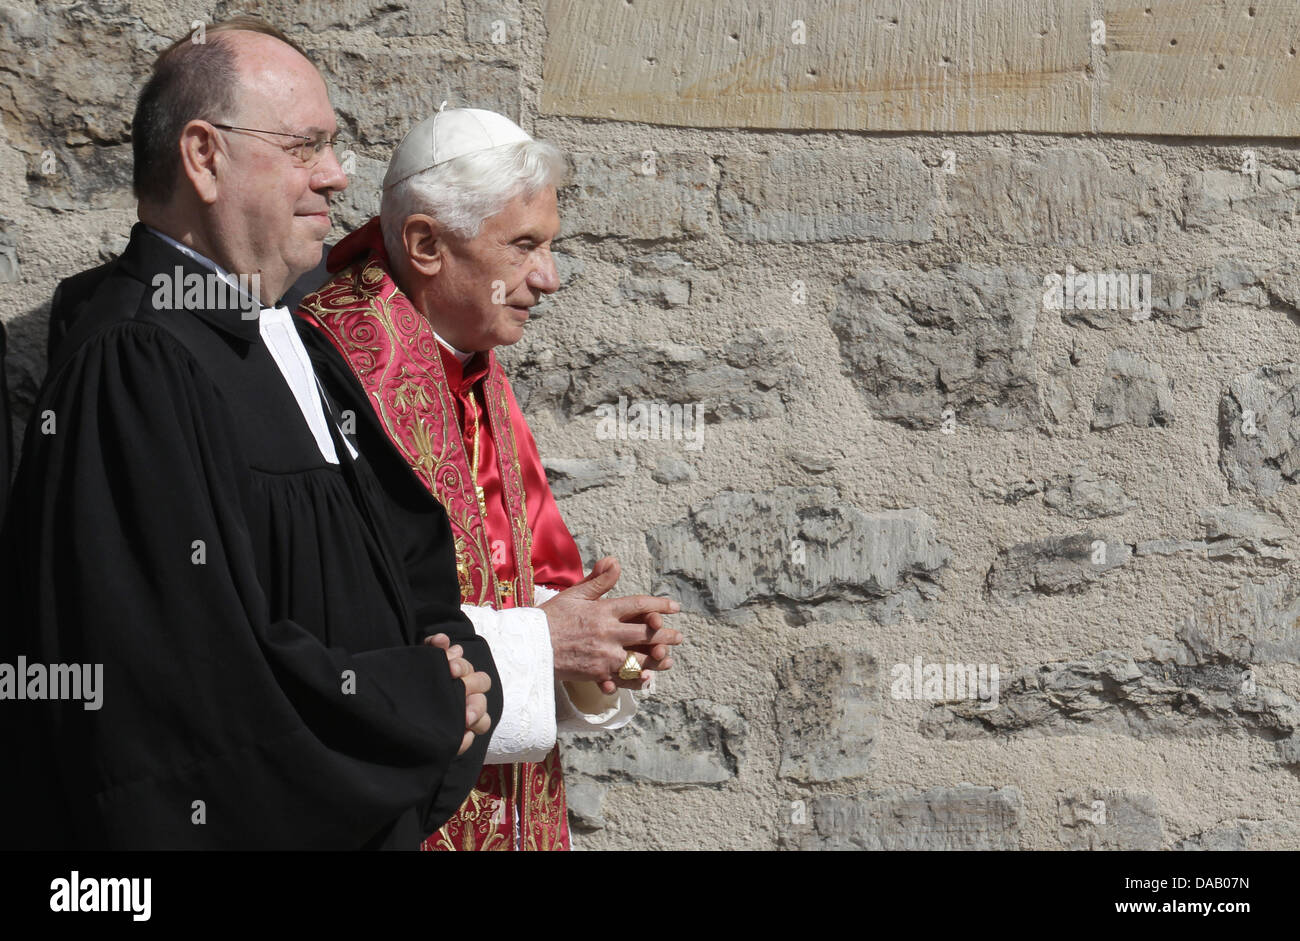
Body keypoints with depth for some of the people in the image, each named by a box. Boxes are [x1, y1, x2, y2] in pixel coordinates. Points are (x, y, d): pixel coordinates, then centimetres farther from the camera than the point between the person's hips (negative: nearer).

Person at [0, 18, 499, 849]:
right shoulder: (135, 367, -22)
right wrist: (431, 702, -15)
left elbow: (410, 548, 13)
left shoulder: (279, 337, 8)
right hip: (219, 819, -8)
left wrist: (455, 655, -7)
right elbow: (212, 682, -27)